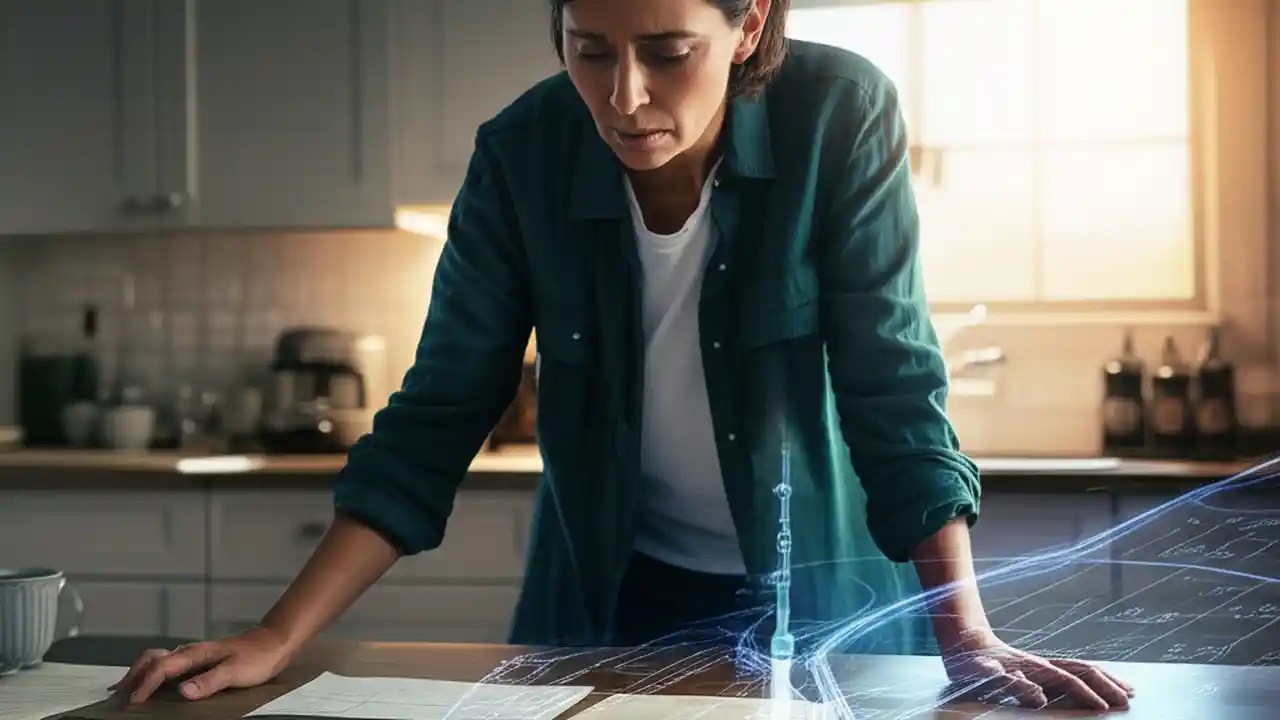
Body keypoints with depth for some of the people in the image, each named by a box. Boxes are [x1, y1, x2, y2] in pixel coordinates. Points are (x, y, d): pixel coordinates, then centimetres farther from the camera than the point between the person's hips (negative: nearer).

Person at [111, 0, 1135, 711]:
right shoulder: (523, 156, -15)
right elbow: (434, 420, -13)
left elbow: (895, 390, -20)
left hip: (821, 596, -1)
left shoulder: (842, 118, -21)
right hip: (611, 600, 2)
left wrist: (965, 635, -29)